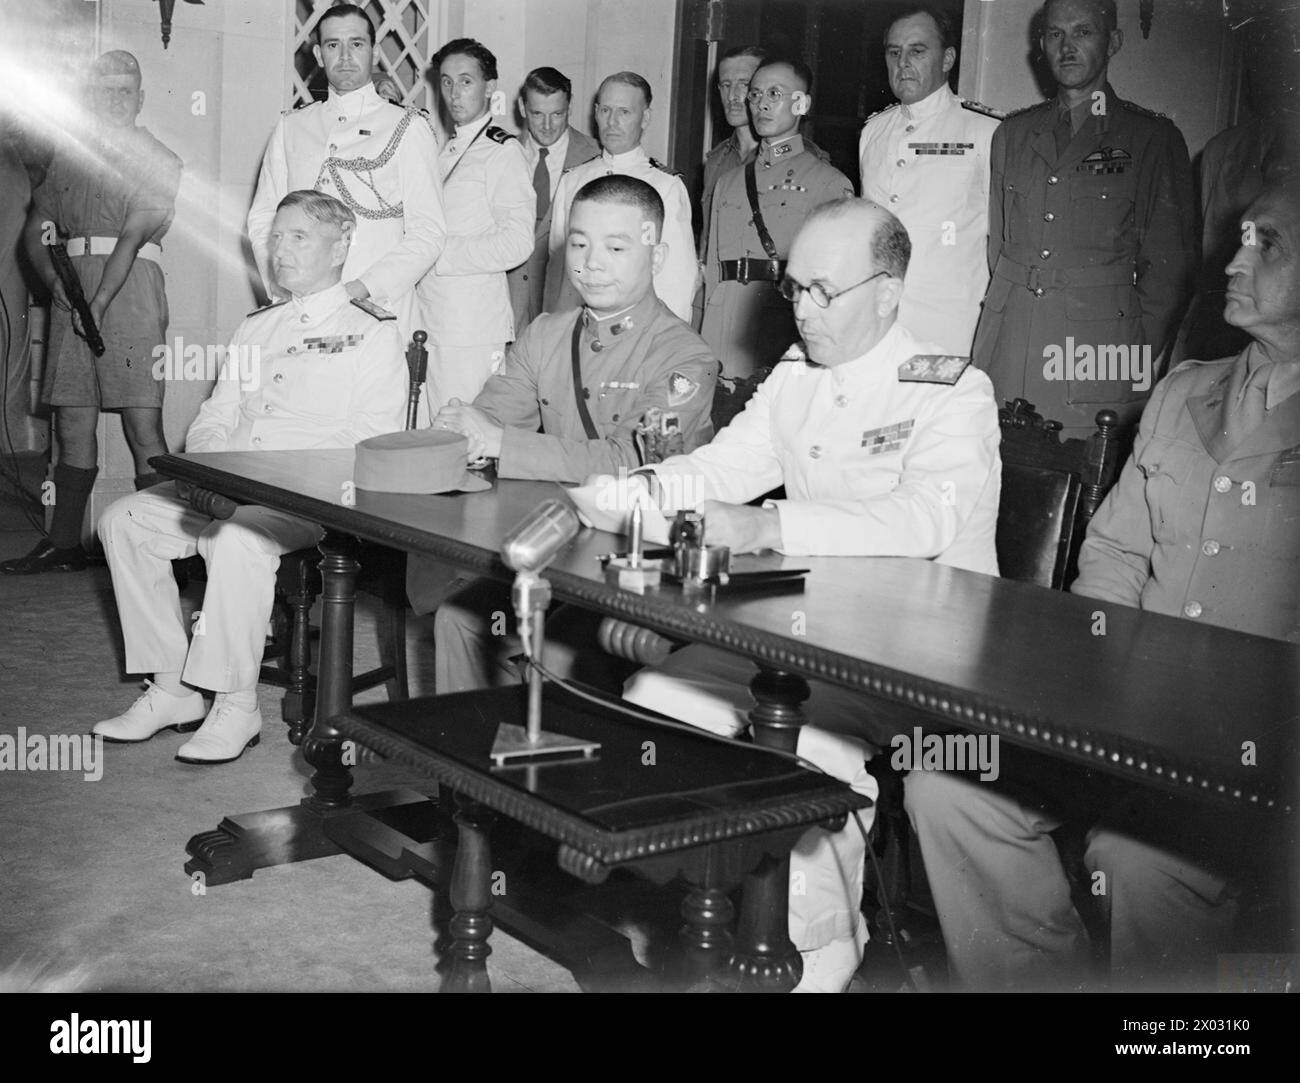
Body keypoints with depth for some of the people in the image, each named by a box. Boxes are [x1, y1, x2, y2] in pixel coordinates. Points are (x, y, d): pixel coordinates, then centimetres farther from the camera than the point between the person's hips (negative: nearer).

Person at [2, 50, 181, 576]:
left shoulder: (158, 161, 3)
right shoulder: (67, 156, 19)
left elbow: (132, 236, -9)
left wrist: (99, 302, -17)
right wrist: (54, 280, -2)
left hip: (130, 286, -5)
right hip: (71, 289, 5)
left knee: (142, 422, -11)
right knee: (72, 420, 7)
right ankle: (64, 543, 13)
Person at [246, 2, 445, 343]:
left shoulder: (408, 128, 3)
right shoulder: (291, 126, 14)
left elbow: (428, 233, -4)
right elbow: (262, 218, 15)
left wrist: (361, 288, -14)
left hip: (378, 311, -2)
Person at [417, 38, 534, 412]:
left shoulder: (502, 152, -7)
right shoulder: (445, 150, 18)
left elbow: (517, 243, -16)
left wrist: (438, 253, -14)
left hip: (474, 327, -7)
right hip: (429, 318, 7)